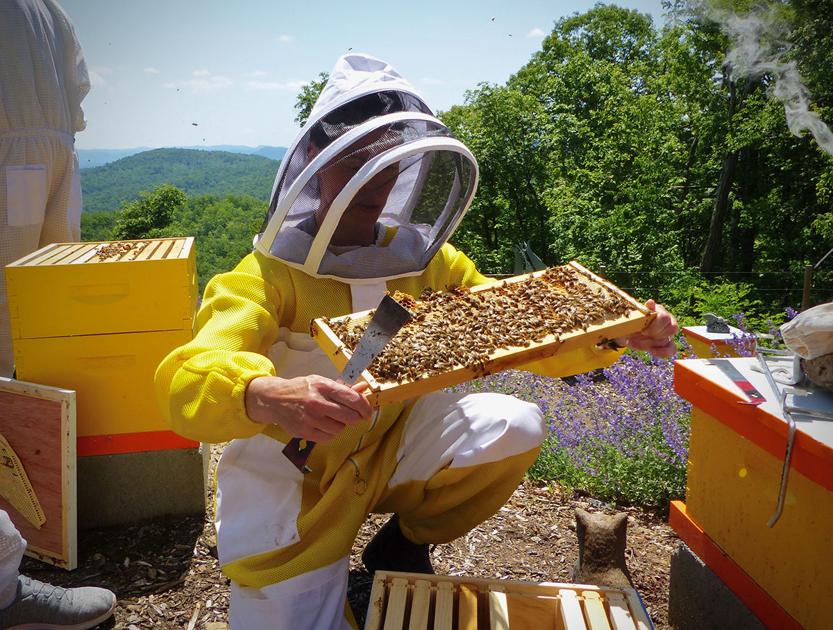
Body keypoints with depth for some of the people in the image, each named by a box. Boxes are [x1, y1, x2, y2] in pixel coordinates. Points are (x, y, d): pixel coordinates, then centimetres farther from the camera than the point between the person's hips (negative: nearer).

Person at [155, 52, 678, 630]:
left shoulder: (421, 260, -6)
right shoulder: (269, 275, -20)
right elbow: (187, 379, -35)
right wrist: (267, 397, -58)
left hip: (391, 448, 4)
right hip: (290, 476, -3)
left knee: (517, 426, -14)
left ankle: (405, 543, 9)